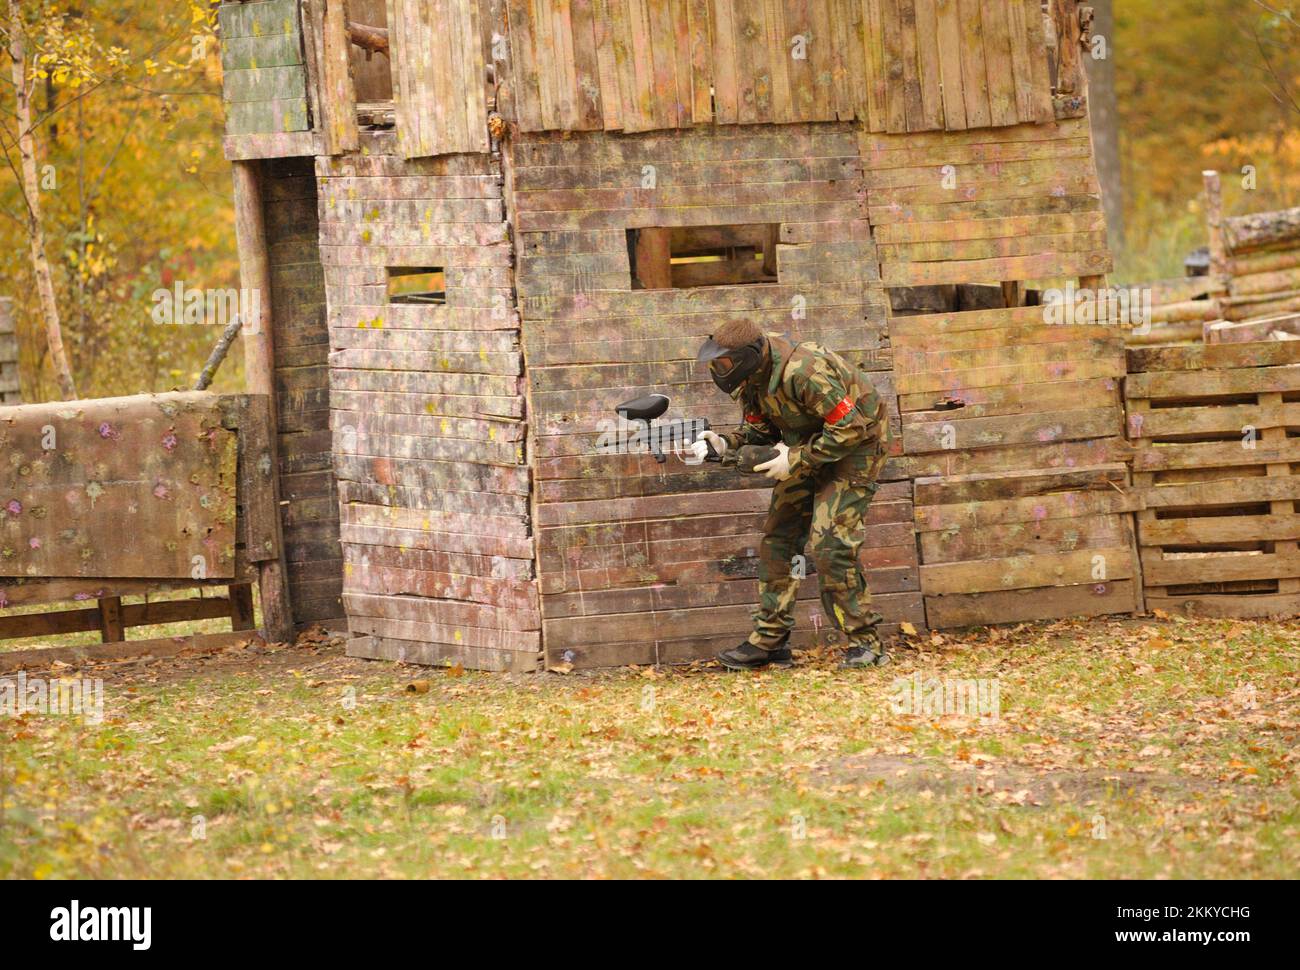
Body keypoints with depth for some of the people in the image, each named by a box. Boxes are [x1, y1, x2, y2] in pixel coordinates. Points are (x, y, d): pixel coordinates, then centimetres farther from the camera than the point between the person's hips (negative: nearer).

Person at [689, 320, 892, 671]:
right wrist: (724, 442, -14)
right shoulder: (751, 376, -7)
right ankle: (768, 639, 12)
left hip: (856, 446, -9)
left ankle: (865, 644, -8)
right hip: (809, 450, 9)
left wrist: (796, 460, -27)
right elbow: (759, 429, 5)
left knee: (830, 544, -17)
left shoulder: (804, 372, -34)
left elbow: (851, 428, -31)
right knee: (779, 537, 6)